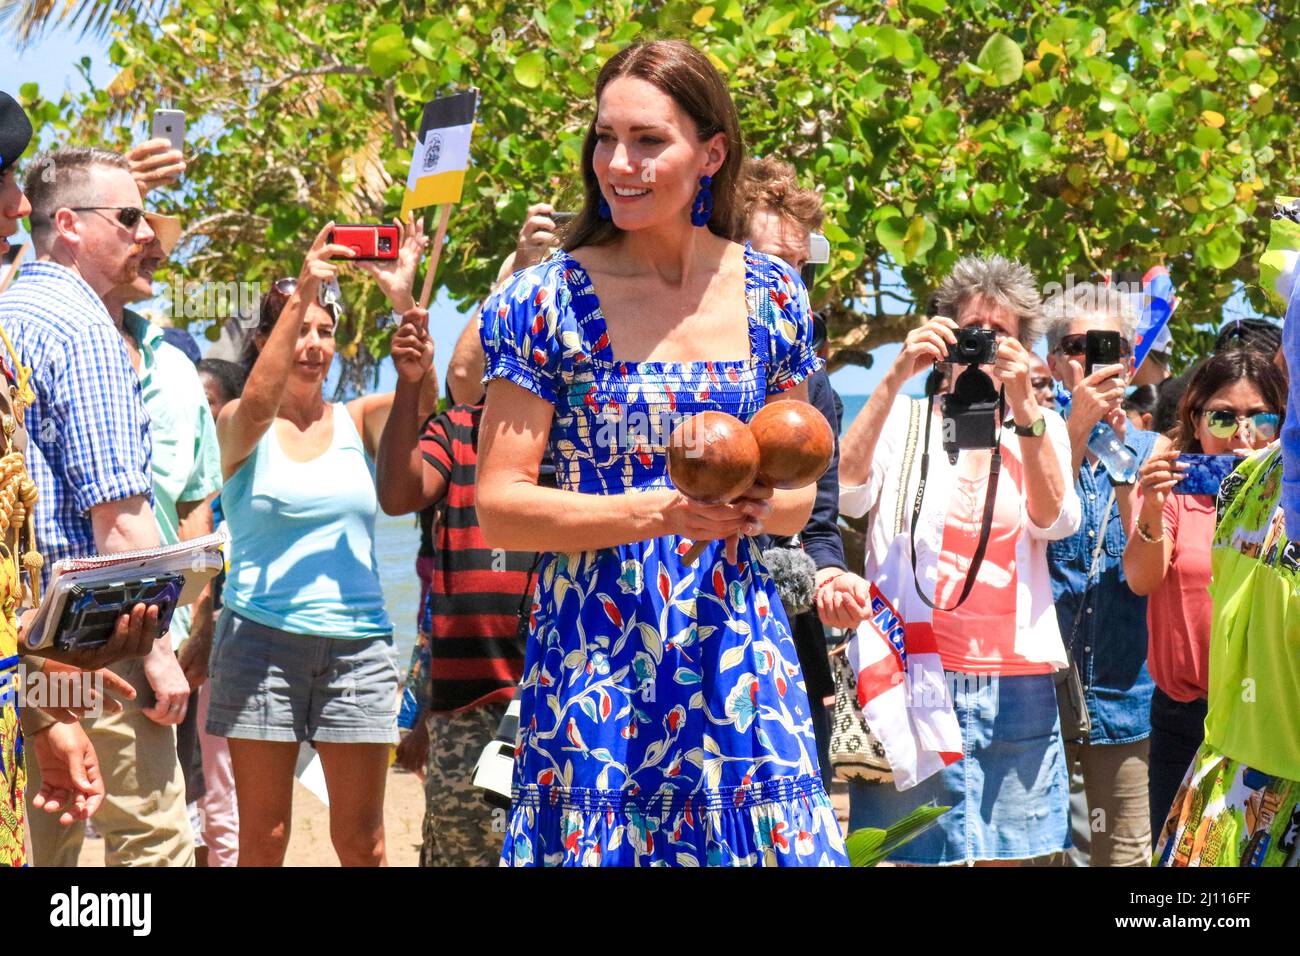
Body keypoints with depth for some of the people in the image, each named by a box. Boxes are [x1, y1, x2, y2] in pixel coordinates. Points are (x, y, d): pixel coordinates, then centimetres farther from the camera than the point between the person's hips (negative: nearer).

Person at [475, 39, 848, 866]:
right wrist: (662, 510, -18)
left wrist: (760, 505, -10)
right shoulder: (548, 301, -5)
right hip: (595, 659, -3)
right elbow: (498, 509, -7)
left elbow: (798, 497, 13)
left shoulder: (773, 295, 5)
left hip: (740, 650, 3)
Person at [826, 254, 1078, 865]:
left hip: (1016, 685, 2)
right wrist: (894, 380, -14)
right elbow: (846, 492, -8)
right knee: (909, 854, -4)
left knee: (1006, 854, 1)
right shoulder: (903, 418, 11)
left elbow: (1055, 521, -4)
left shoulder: (1041, 428, 15)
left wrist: (1022, 404, -13)